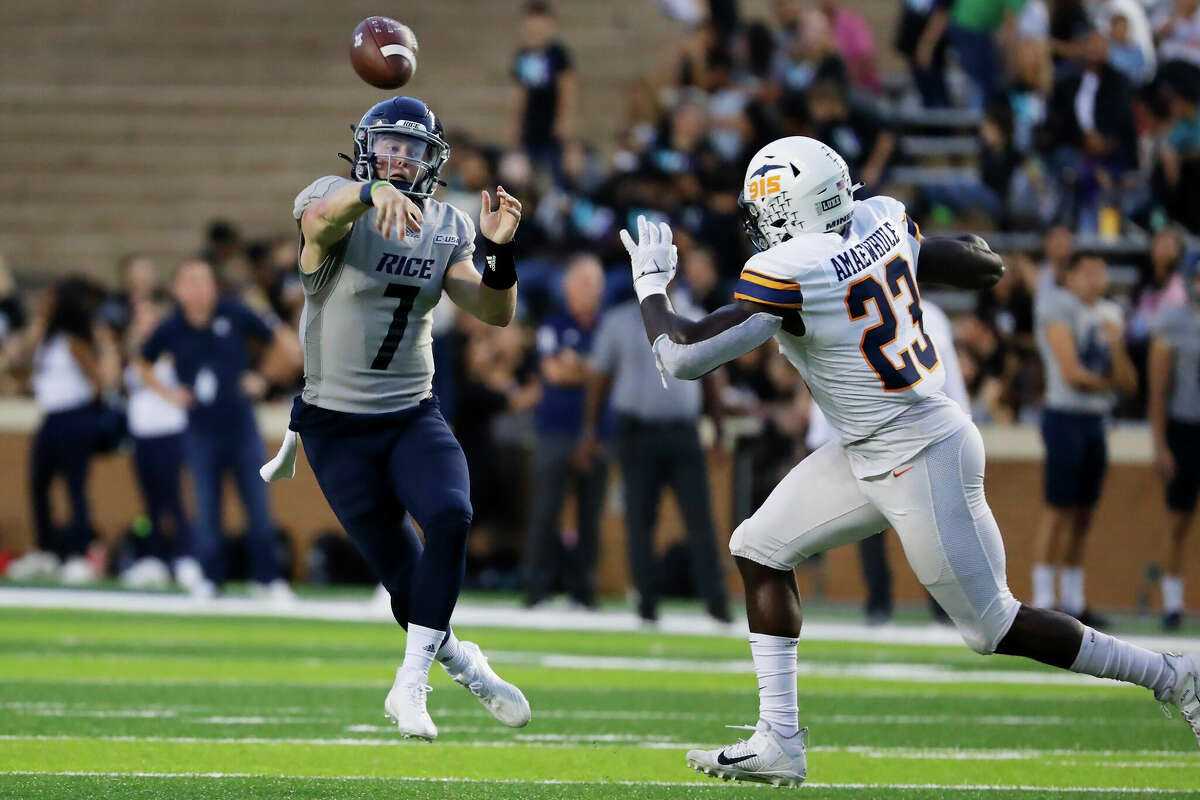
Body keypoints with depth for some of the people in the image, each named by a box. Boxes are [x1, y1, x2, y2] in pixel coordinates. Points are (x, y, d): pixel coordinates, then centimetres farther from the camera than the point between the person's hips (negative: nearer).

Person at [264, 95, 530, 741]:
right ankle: (464, 664, 26)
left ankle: (411, 685, -17)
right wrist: (373, 192, -60)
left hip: (414, 415, 3)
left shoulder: (445, 229, 5)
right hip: (338, 425, -3)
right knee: (404, 576, -4)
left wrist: (500, 250, -18)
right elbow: (320, 218, -38)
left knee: (450, 517, -25)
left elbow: (495, 313, 1)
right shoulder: (338, 208, -12)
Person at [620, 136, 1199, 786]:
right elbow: (985, 269, 10)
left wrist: (650, 285, -2)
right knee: (760, 548, 8)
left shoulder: (786, 275, -23)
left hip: (922, 462, -10)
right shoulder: (882, 223, -1)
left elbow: (683, 357, -19)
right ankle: (778, 743, 9)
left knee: (992, 625, 3)